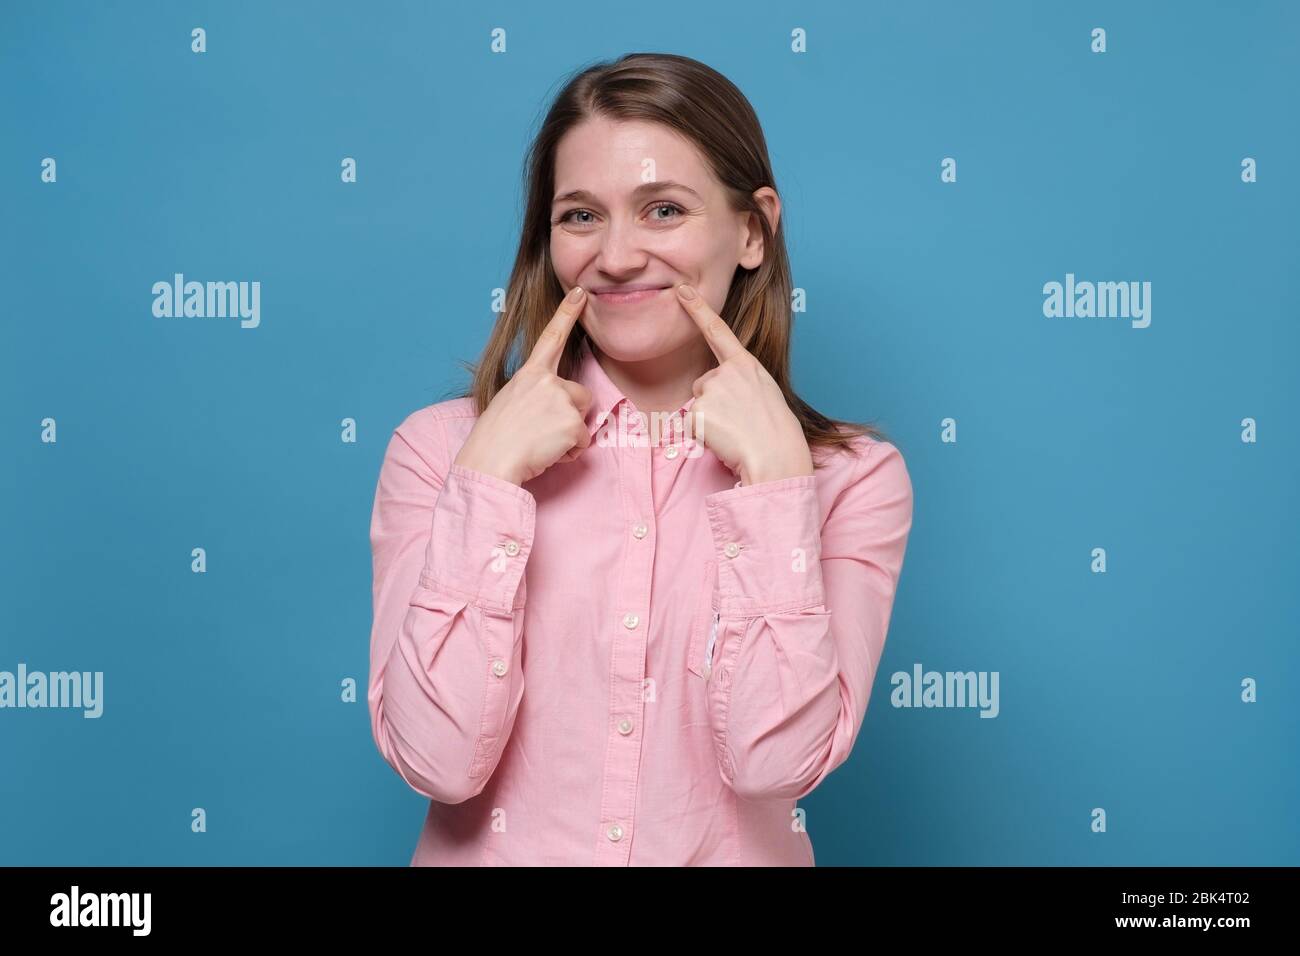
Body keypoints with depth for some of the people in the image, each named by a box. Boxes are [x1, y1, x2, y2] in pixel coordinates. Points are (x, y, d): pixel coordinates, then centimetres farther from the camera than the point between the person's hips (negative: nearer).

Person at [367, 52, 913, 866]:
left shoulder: (852, 474, -2)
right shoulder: (439, 446, -2)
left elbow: (776, 760, -13)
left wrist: (775, 476, -16)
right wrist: (490, 479, -15)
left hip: (731, 853, 0)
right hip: (493, 854, 1)